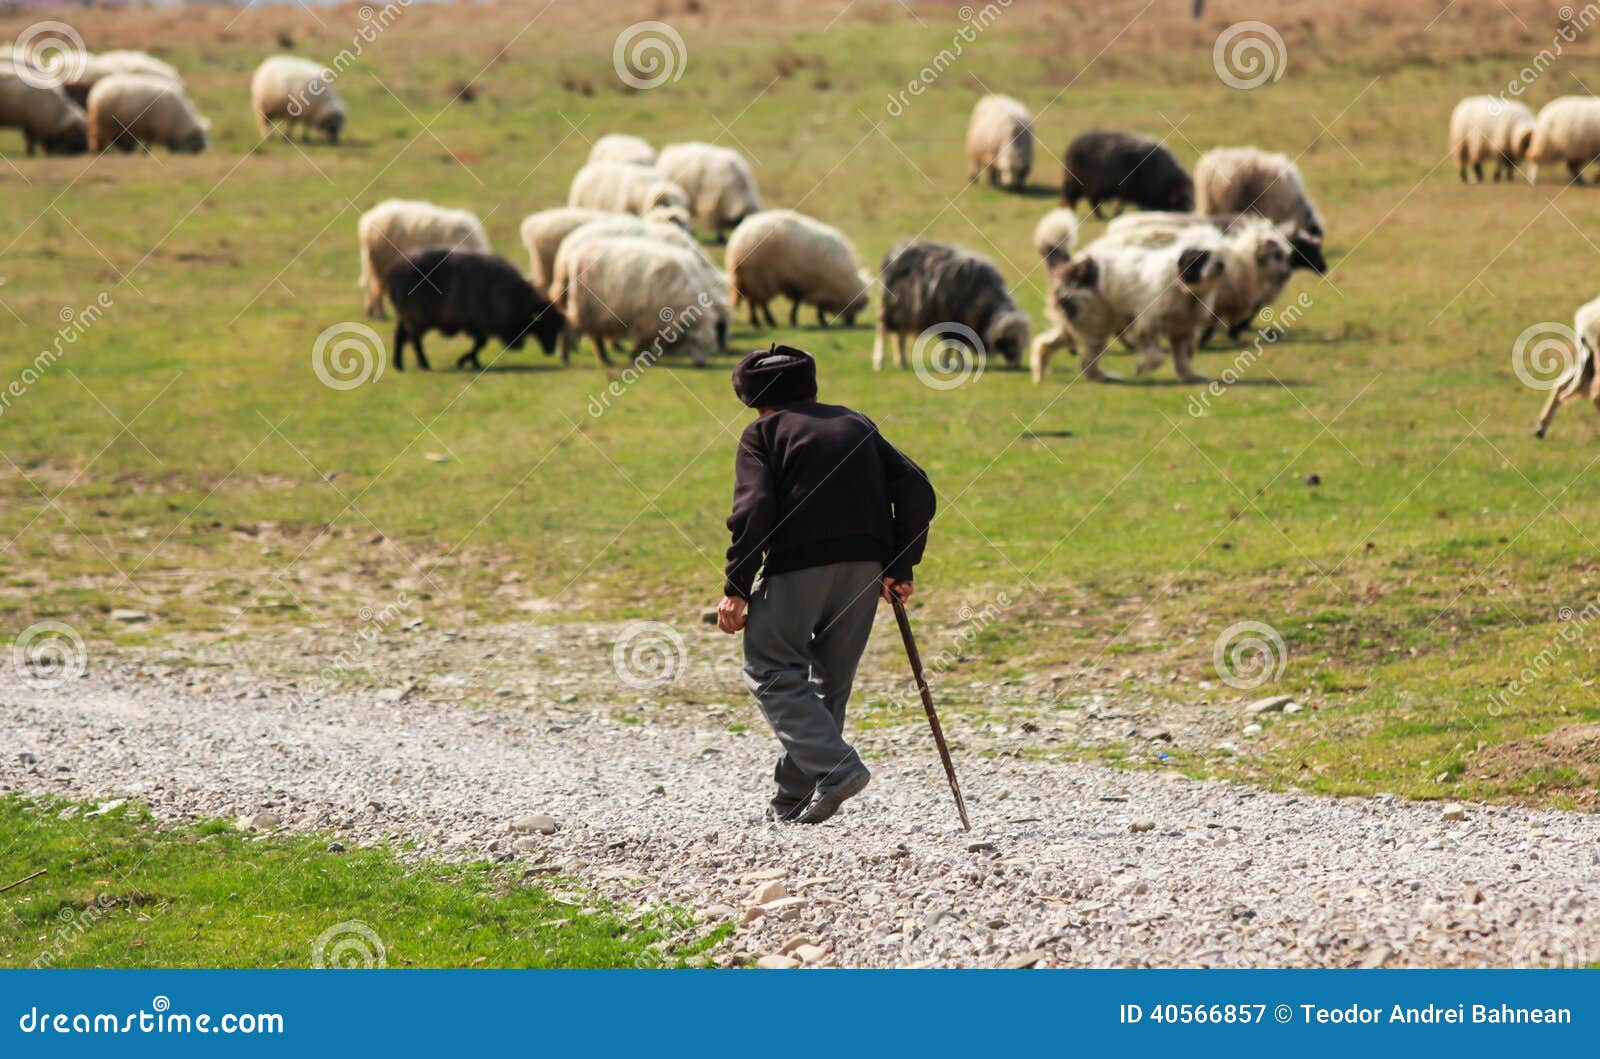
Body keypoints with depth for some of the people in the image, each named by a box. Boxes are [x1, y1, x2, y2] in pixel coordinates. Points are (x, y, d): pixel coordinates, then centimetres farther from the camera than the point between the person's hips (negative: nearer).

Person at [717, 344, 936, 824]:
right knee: (829, 680, 14)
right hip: (867, 565, 5)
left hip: (799, 565, -5)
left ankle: (836, 767, -17)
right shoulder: (857, 424, 23)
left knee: (771, 673, 1)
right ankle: (795, 797, 14)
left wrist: (737, 587, -8)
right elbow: (916, 490, 12)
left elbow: (754, 509, -7)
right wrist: (900, 568, 14)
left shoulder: (762, 433, 10)